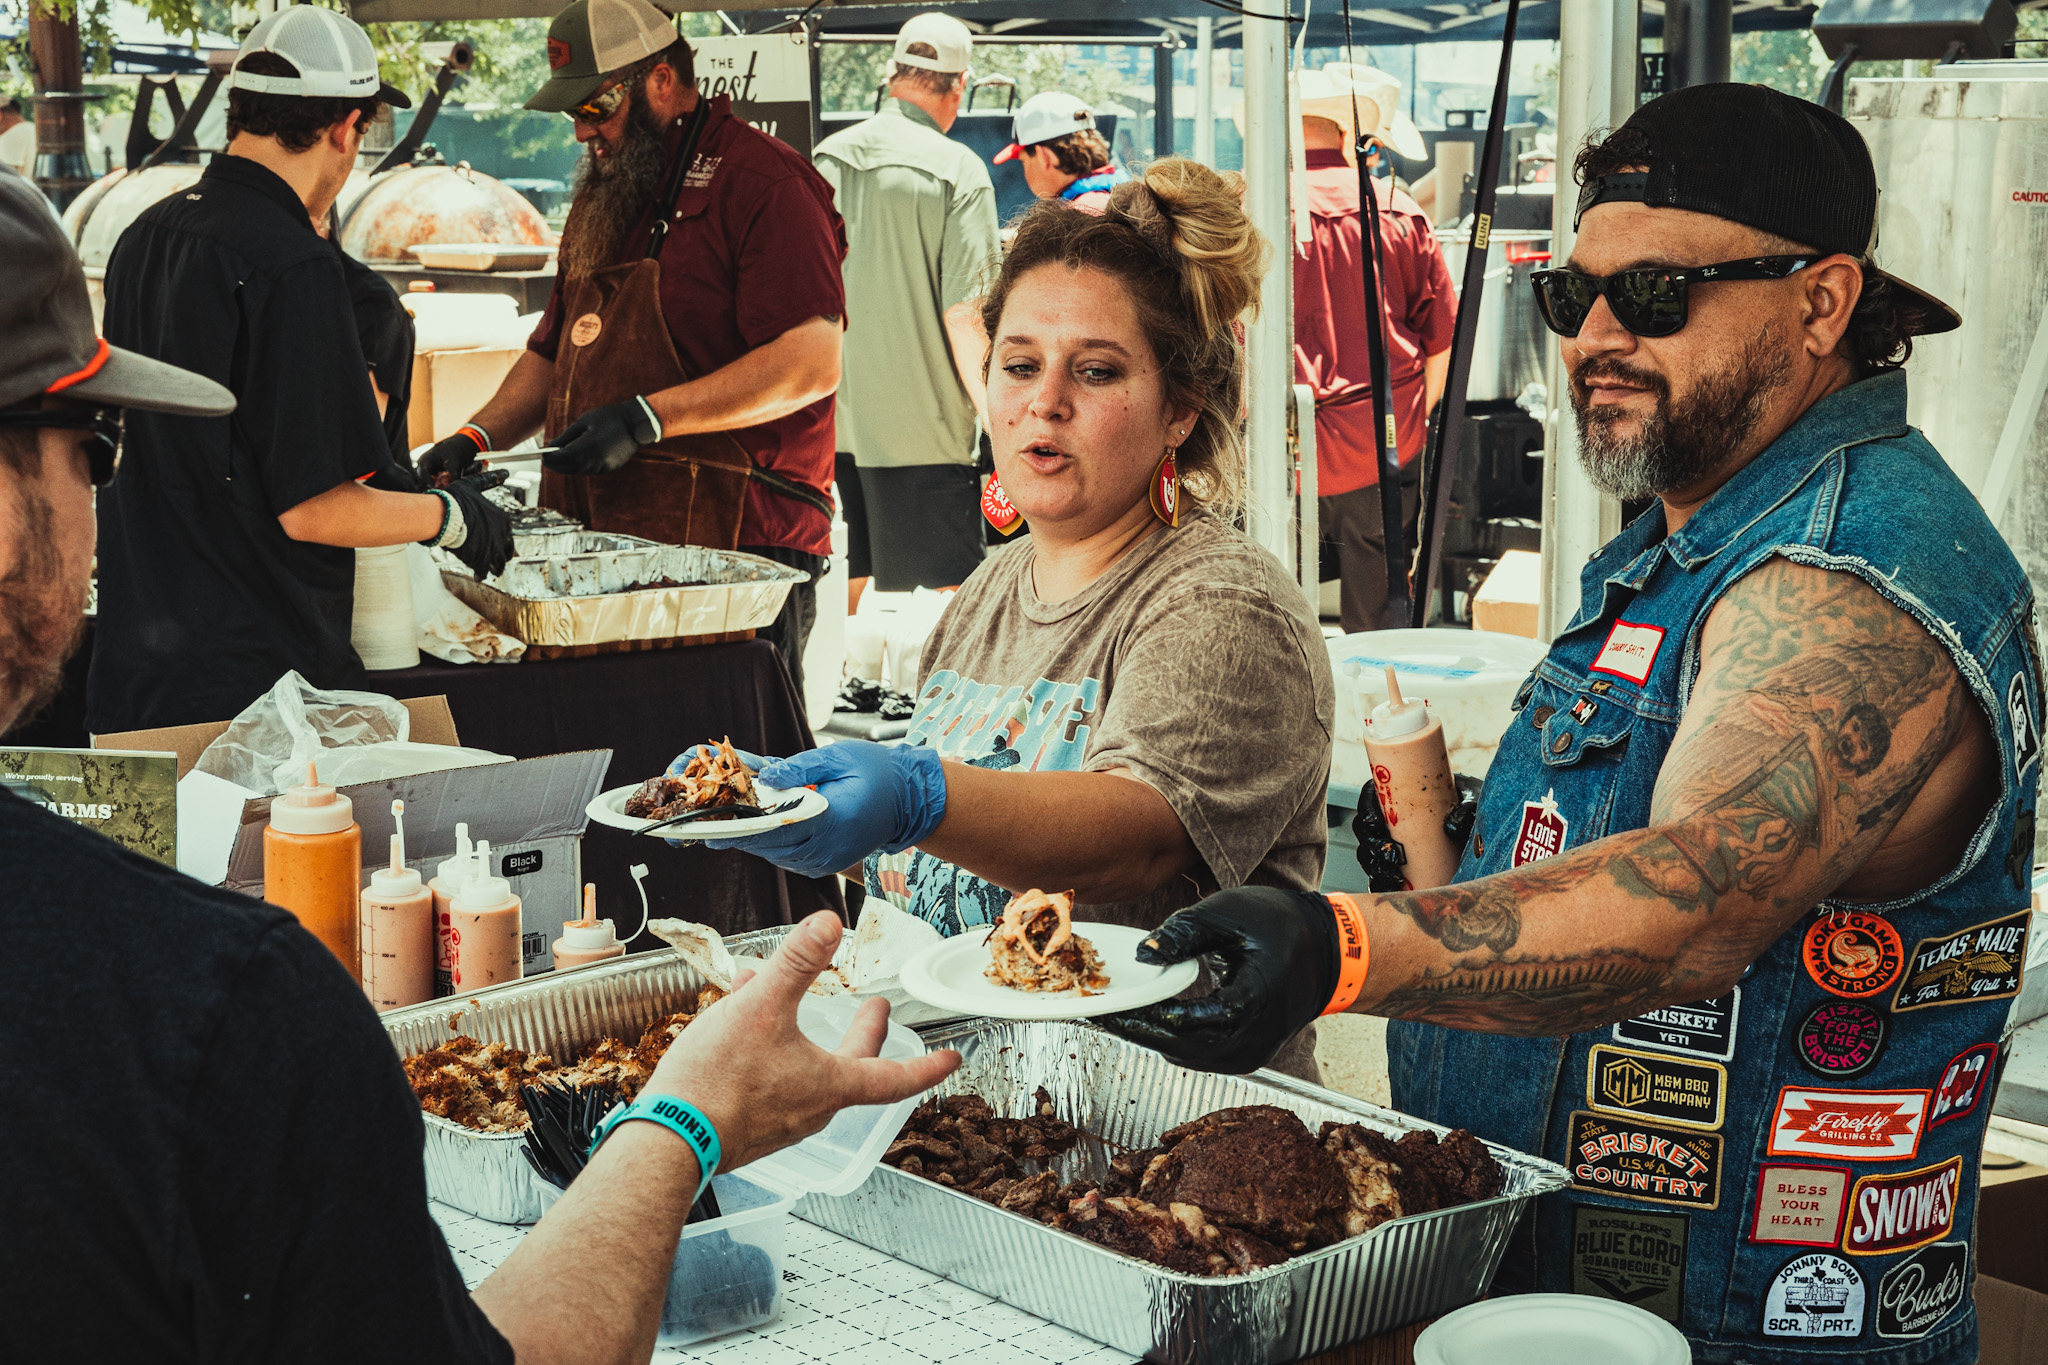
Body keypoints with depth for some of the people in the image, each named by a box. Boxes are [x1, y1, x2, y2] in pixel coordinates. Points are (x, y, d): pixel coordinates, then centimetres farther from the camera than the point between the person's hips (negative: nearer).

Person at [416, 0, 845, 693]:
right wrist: (477, 438, 11)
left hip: (738, 552, -7)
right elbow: (554, 350, 29)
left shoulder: (762, 179, -7)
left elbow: (812, 364, -18)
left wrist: (647, 420, -21)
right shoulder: (605, 191, 21)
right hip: (603, 547, 7)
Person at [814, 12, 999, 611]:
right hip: (924, 422, -6)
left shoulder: (828, 158, 6)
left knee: (856, 575, 18)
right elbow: (964, 314, -16)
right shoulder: (958, 170, -11)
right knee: (939, 596, 0)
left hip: (842, 415, 6)